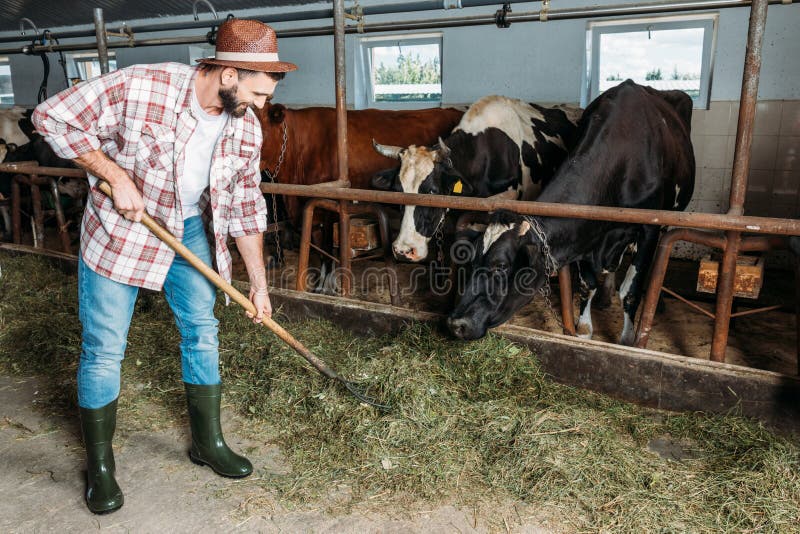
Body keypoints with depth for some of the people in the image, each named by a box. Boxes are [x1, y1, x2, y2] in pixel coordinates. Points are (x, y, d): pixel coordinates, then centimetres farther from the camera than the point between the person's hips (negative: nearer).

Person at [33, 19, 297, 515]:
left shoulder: (246, 129, -10)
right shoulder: (139, 87, -26)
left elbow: (247, 207, -2)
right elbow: (53, 118, -16)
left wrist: (259, 283, 0)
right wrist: (116, 175, -25)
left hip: (191, 228, 5)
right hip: (119, 229, -4)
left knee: (203, 331, 8)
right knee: (104, 349, 1)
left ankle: (208, 442, 27)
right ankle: (100, 464, 22)